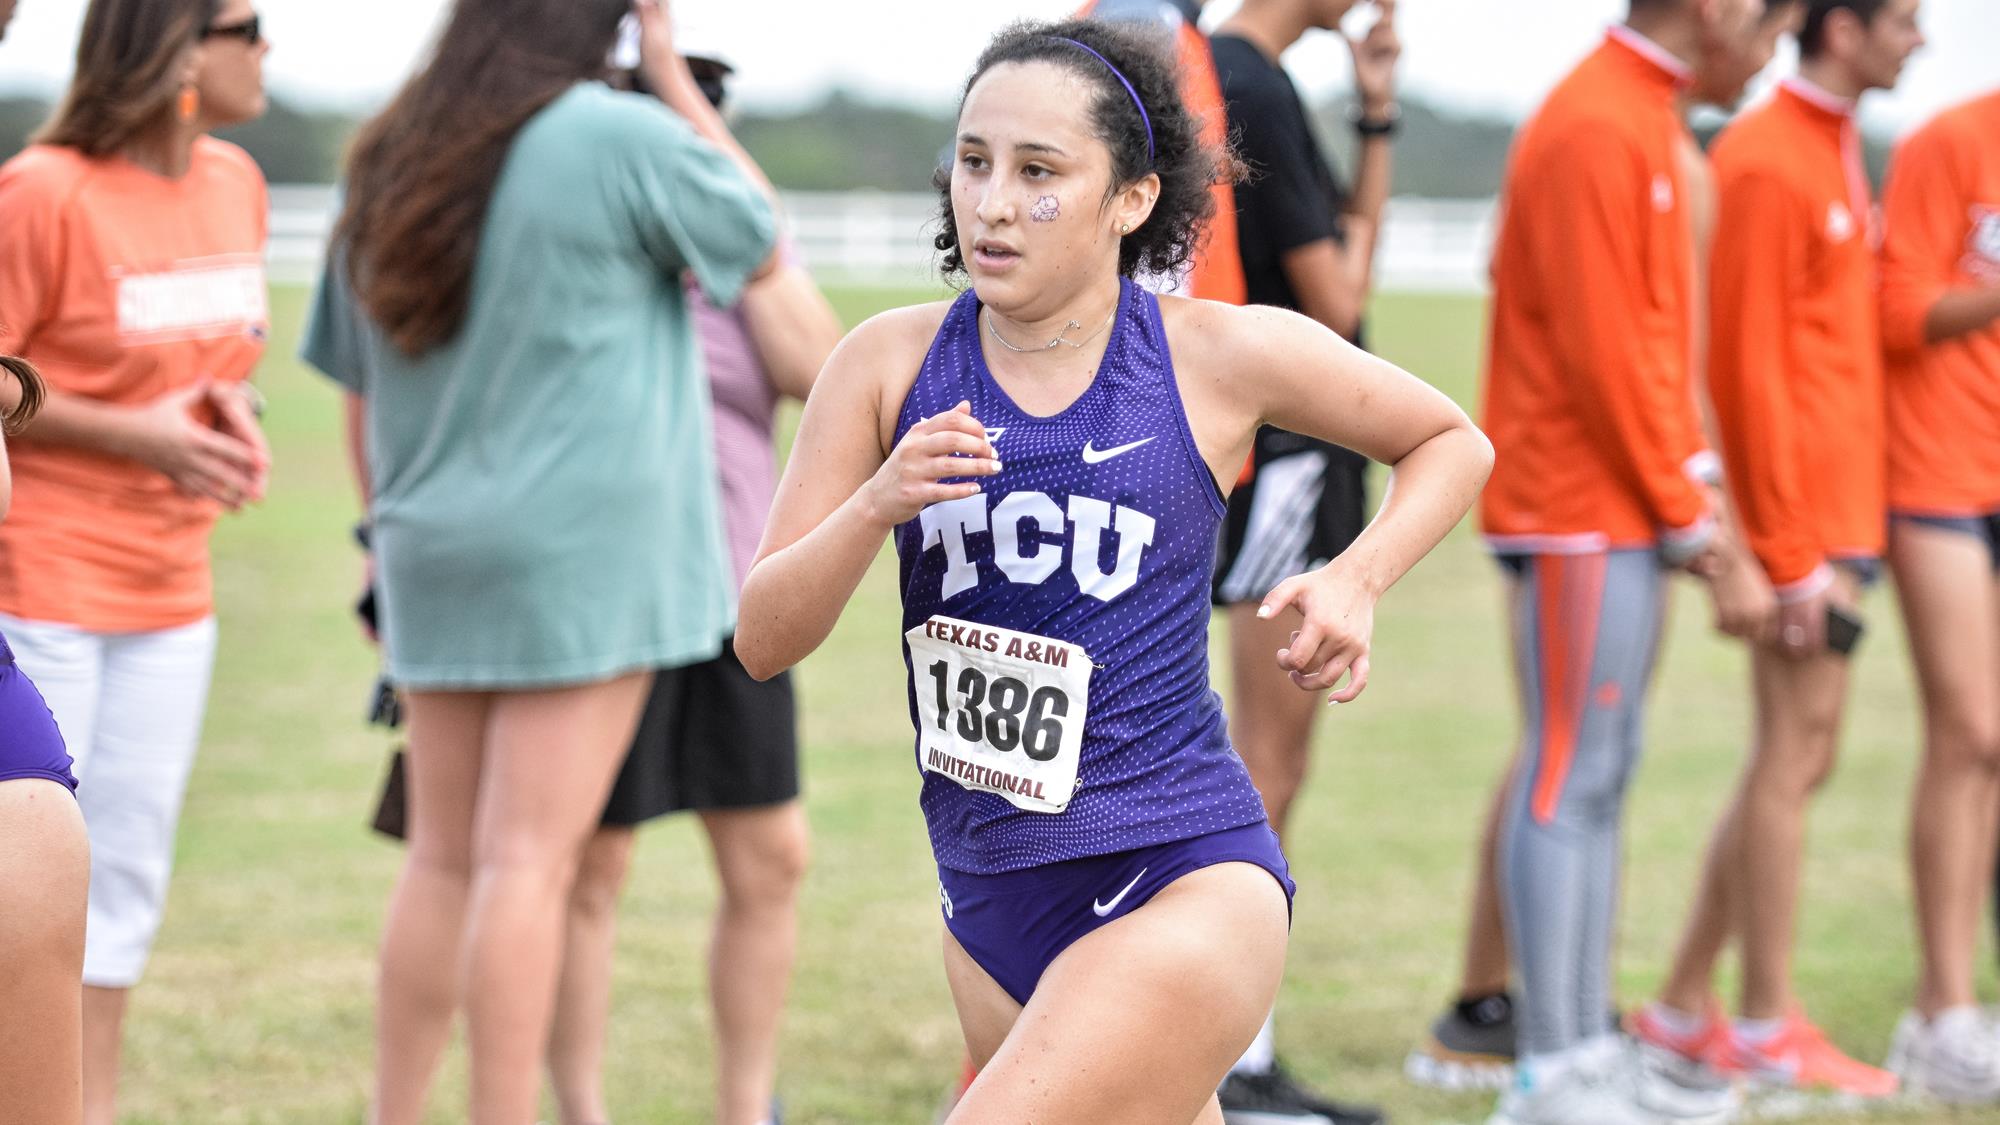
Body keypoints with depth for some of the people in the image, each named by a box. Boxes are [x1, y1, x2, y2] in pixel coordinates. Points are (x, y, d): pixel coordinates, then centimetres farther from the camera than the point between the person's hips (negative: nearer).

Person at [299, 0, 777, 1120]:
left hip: (437, 556, 6)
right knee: (531, 861, -7)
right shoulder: (618, 137, -11)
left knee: (442, 859, 13)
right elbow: (758, 233, 5)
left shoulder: (389, 164, 9)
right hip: (583, 546, -6)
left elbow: (360, 380, 15)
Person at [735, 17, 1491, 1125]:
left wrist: (1354, 581, -4)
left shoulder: (1223, 356, -4)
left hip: (1183, 880, -5)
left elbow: (1452, 442, 13)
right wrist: (879, 503, -20)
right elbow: (763, 640, -3)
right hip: (989, 898, 5)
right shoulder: (890, 363, 1)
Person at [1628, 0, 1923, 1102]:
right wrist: (1791, 554, -19)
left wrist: (1846, 532, 14)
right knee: (1794, 751, -4)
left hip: (1836, 512, 9)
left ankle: (1685, 1007, 18)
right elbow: (1749, 367, -17)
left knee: (1797, 756, 12)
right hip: (1804, 516, -9)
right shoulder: (1769, 162, -13)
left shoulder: (1833, 151, 17)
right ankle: (1768, 1026, 3)